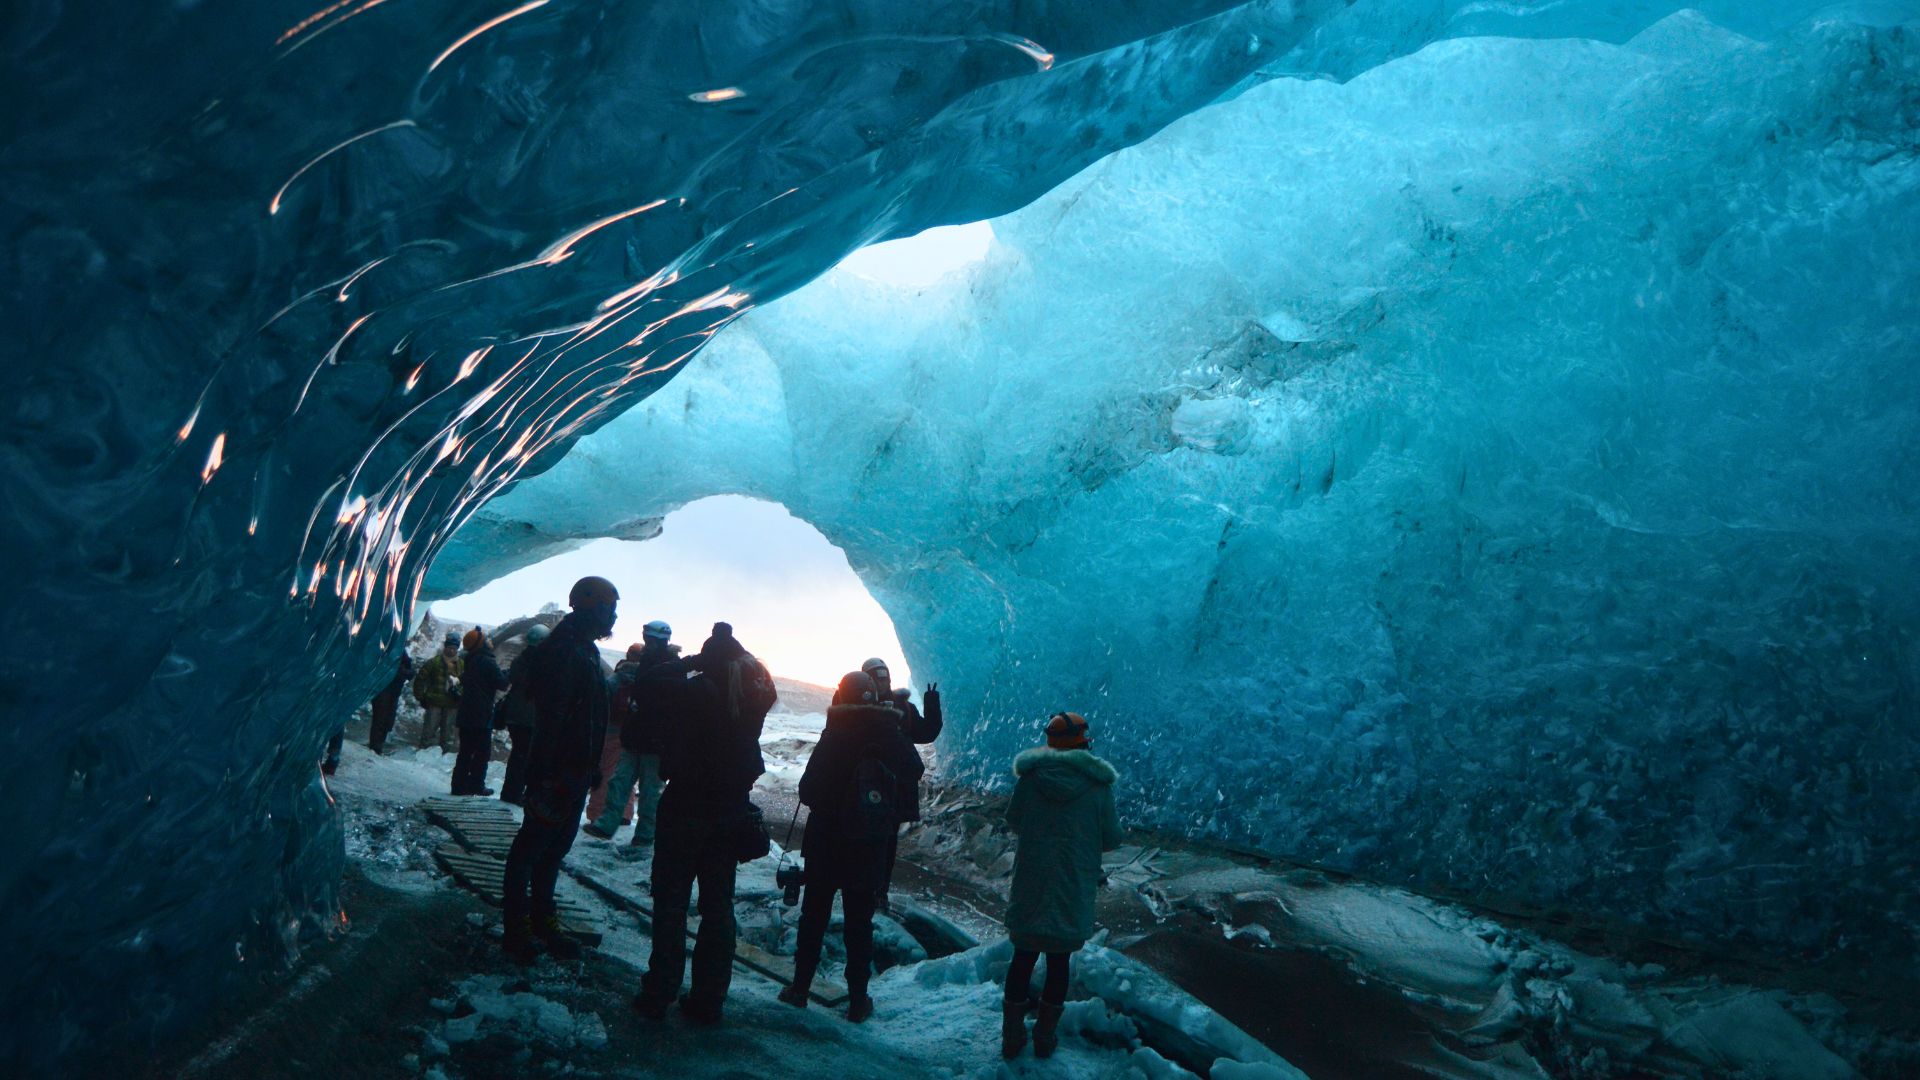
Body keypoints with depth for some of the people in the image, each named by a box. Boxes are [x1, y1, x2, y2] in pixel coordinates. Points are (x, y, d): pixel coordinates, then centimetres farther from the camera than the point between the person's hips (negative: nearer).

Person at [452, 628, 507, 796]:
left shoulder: (469, 662, 12)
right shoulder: (488, 662, -14)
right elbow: (501, 684, -14)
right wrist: (507, 673, 5)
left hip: (465, 714, 8)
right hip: (482, 715, -8)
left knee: (466, 750, 11)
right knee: (482, 751, -1)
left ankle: (460, 784, 10)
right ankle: (476, 784, -3)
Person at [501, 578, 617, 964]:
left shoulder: (585, 651, 16)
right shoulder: (564, 651, -17)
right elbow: (552, 715, -24)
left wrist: (593, 766, 23)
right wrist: (547, 772, -28)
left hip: (575, 770, 10)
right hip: (557, 770, -10)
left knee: (557, 844, 16)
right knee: (535, 843, -1)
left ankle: (540, 918, 25)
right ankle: (517, 926, 6)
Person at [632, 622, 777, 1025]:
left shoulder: (694, 693, -18)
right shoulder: (754, 699, -5)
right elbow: (765, 682, 17)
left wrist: (687, 662, -1)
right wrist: (738, 657, 5)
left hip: (685, 807, -4)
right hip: (733, 811, 4)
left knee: (671, 902, 5)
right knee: (718, 905, 11)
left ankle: (658, 994, 5)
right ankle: (708, 1000, 14)